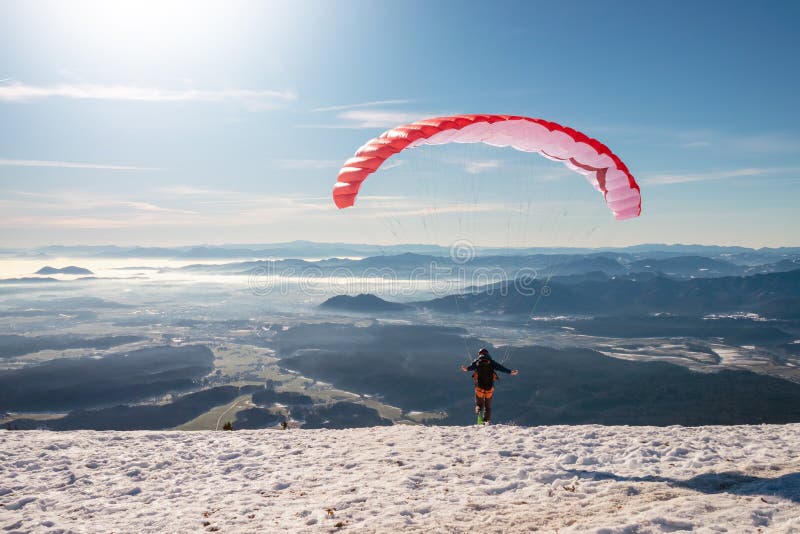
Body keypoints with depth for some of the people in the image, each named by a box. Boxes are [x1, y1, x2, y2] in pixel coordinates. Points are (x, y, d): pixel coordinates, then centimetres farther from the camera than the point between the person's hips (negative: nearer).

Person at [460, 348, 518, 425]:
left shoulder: (477, 361, 4)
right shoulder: (491, 362, 6)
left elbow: (472, 366, -18)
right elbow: (500, 367, -8)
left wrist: (467, 369, -37)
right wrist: (510, 372, -13)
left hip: (479, 387, -1)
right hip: (489, 387, 1)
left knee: (479, 404, 17)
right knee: (488, 406, 17)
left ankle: (479, 413, -13)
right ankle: (486, 421, 8)